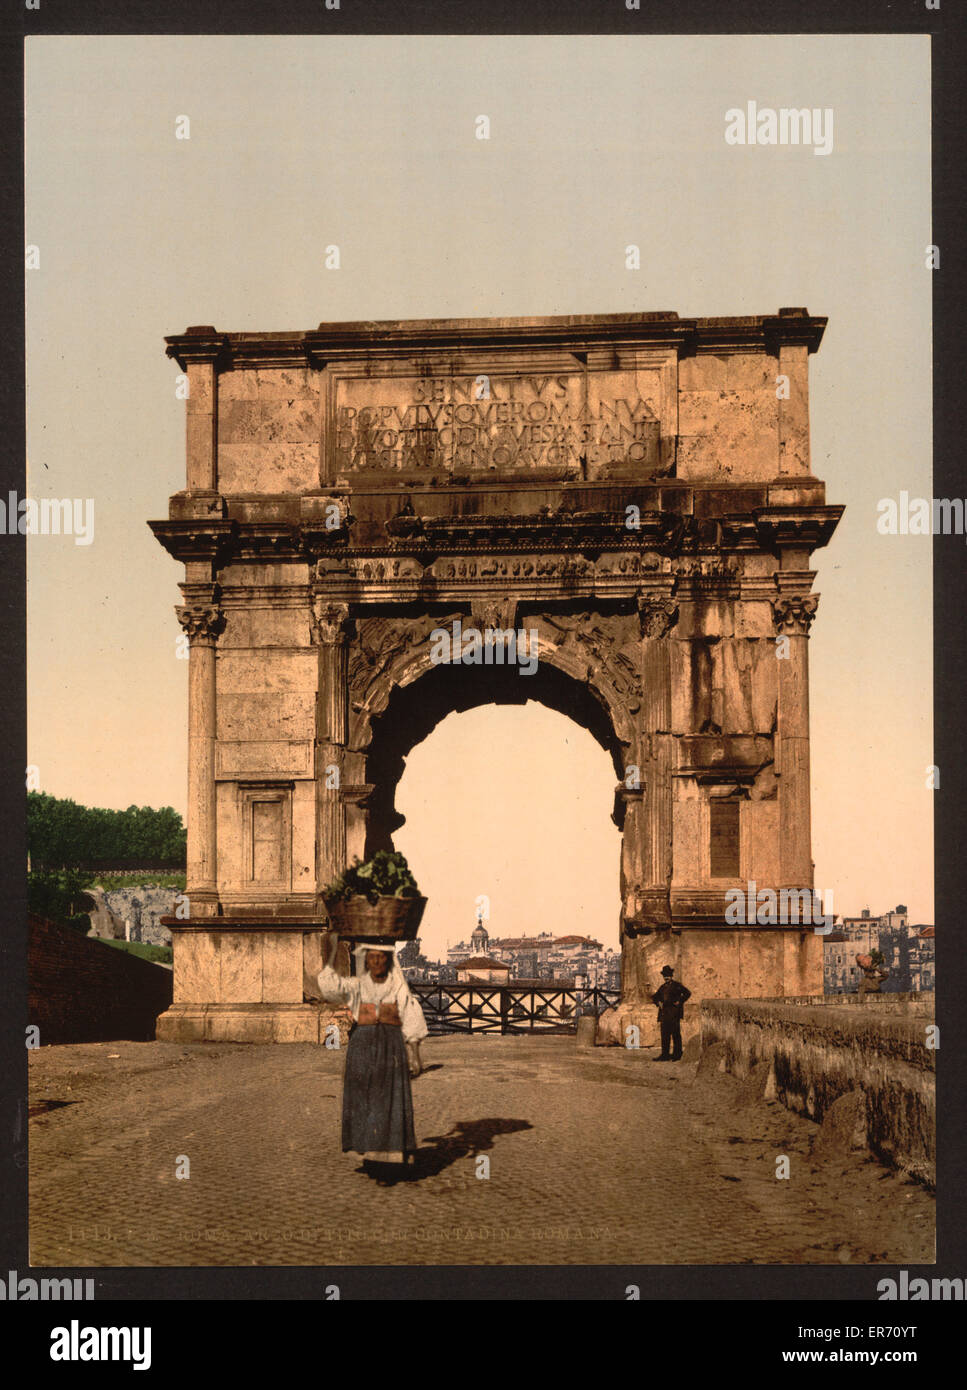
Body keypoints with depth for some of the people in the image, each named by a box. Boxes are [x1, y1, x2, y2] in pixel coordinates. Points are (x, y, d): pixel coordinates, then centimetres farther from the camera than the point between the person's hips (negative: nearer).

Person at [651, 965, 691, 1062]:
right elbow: (654, 997, 26)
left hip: (674, 1013, -6)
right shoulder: (662, 987, 18)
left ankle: (677, 1055, -2)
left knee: (676, 1034, -5)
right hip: (664, 1013, 6)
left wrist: (679, 1002, -11)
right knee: (664, 1035, 4)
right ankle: (664, 1055, 6)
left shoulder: (676, 985, 0)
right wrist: (658, 1003, 7)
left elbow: (688, 993, -9)